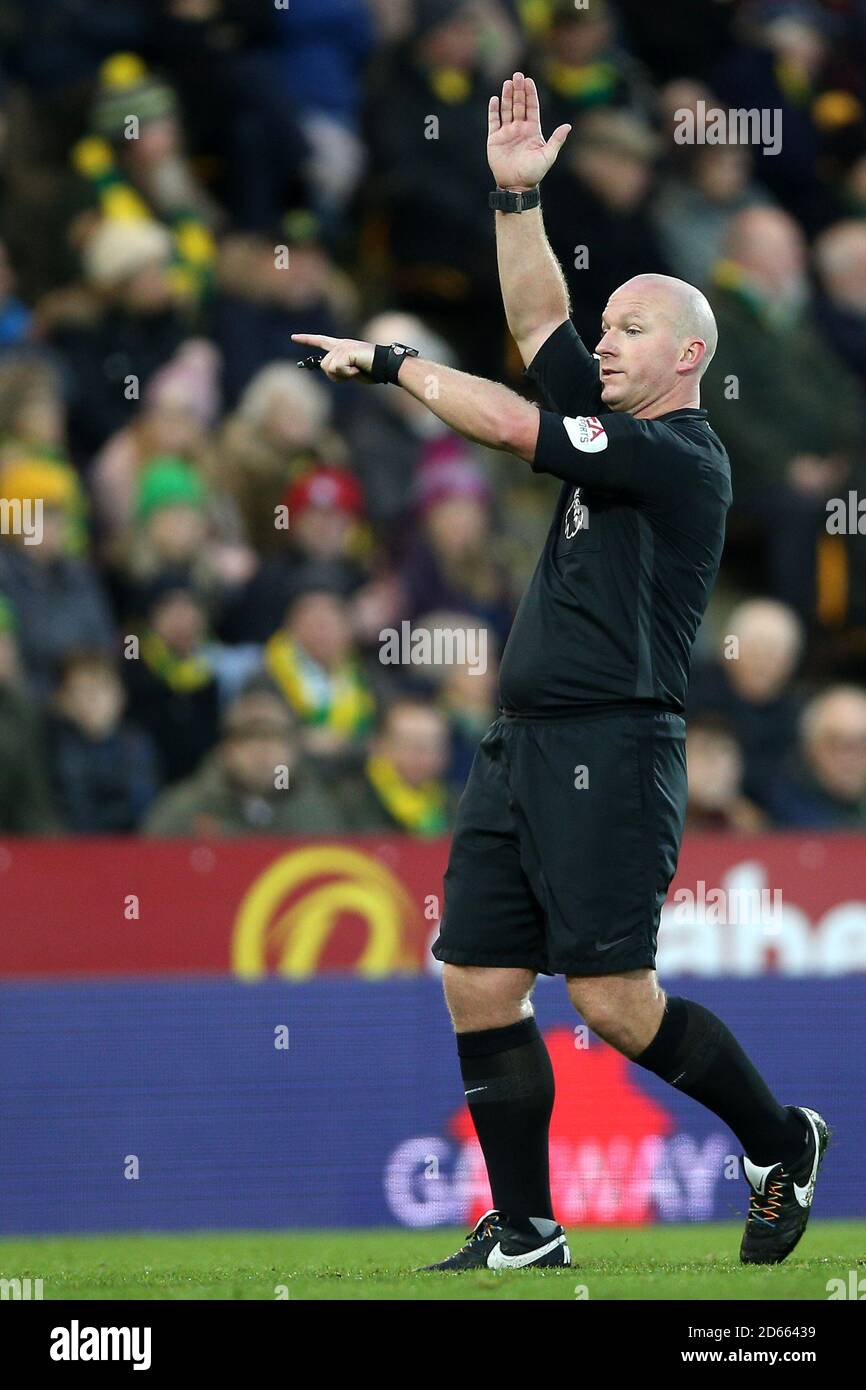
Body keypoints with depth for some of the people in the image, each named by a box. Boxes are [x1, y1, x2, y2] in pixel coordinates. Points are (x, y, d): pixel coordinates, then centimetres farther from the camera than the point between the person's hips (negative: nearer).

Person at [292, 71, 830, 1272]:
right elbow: (539, 326, 19)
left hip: (609, 752, -9)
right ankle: (524, 1233, 11)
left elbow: (507, 421, -14)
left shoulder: (680, 459, -11)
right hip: (523, 749, 9)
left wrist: (390, 361, -3)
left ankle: (780, 1141, 12)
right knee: (477, 986, 4)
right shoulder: (618, 431, 14)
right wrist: (516, 196, 10)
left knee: (612, 1001, -8)